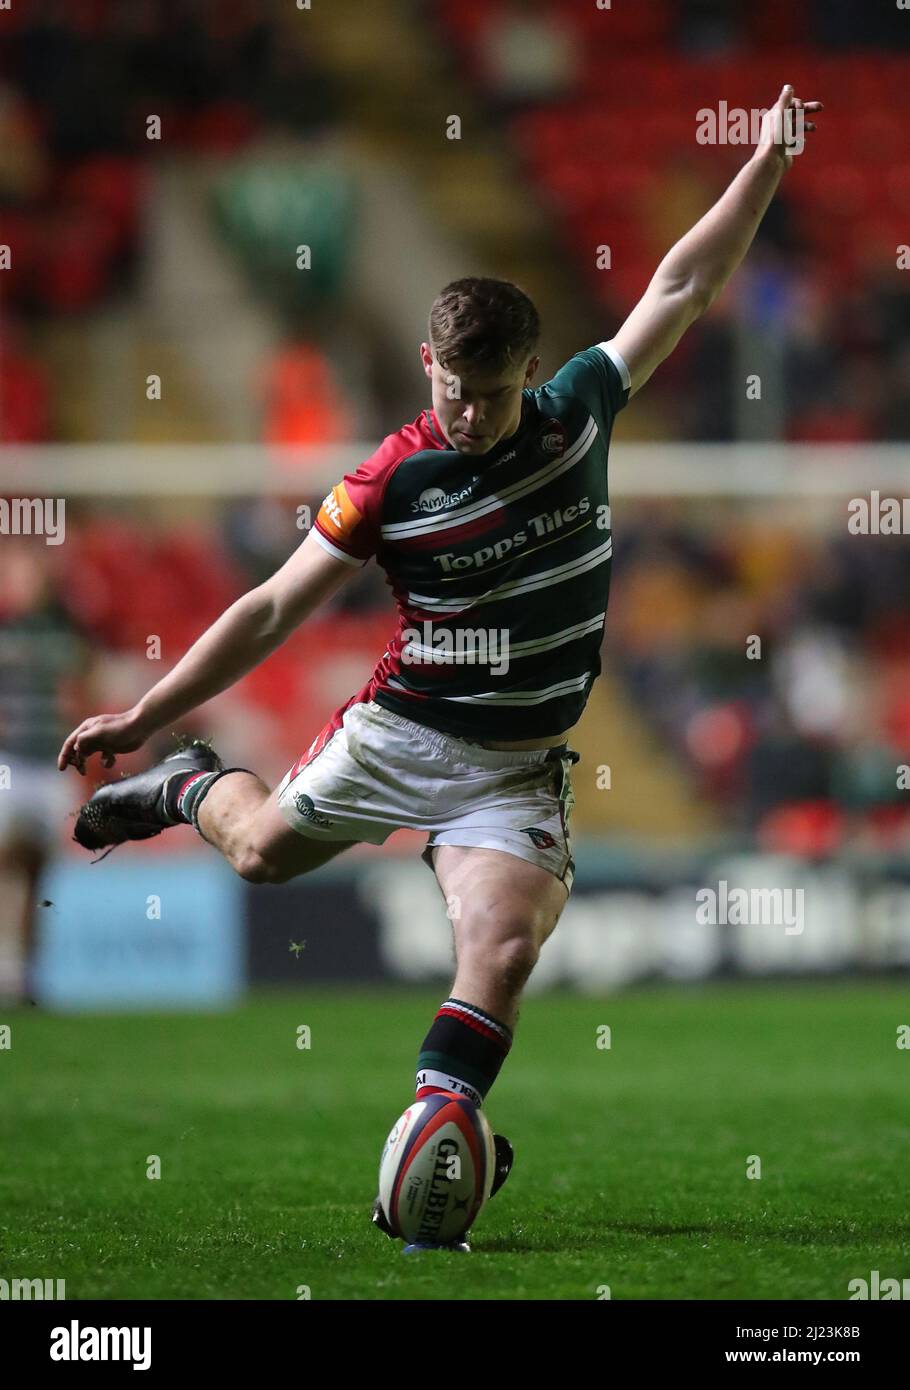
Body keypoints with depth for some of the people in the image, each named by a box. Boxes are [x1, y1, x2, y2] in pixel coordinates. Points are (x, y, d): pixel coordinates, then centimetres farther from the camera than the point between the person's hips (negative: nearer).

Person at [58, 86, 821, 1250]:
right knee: (264, 849, 15)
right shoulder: (390, 483, -14)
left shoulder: (576, 416, -7)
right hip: (399, 728, -1)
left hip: (517, 764, 1)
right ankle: (189, 786, 49)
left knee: (503, 953, -18)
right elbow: (276, 608, -8)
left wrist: (764, 168, -5)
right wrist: (144, 715, -10)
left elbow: (678, 289, 0)